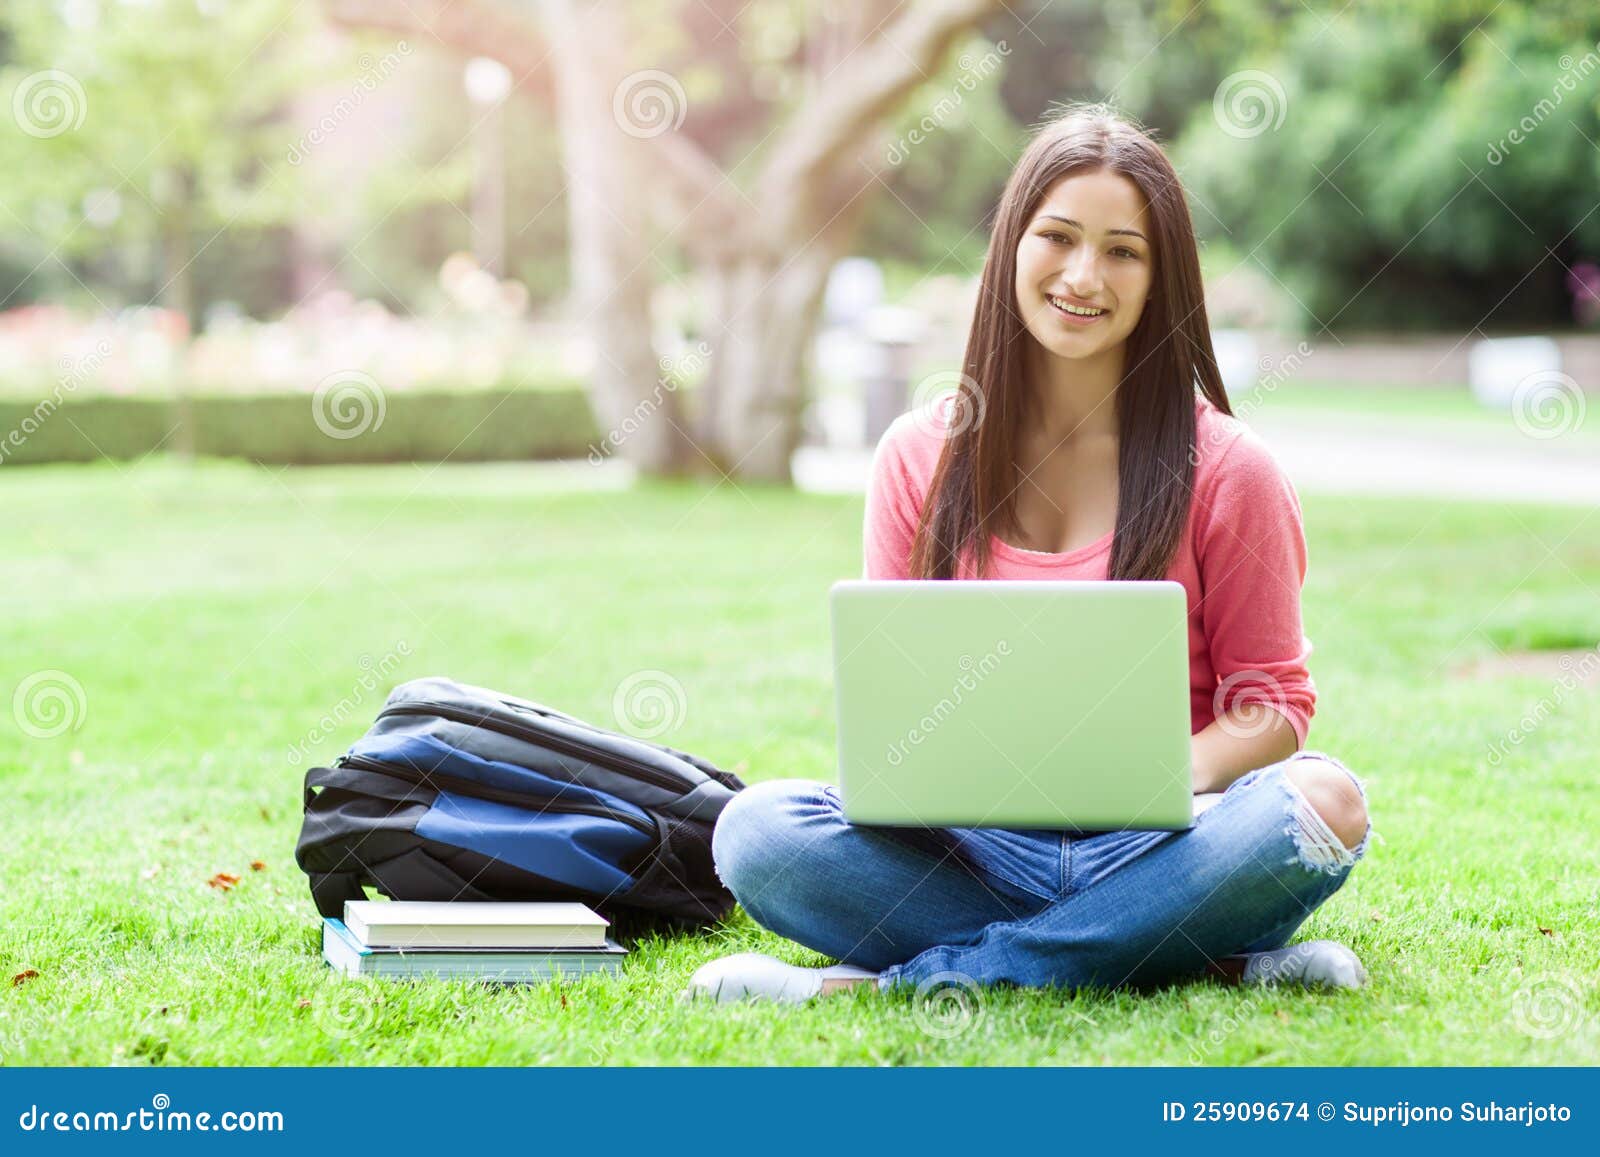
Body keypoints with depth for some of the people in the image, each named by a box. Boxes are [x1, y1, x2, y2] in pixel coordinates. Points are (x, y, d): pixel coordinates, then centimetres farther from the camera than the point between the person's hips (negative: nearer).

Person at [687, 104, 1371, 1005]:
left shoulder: (1226, 468, 0)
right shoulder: (920, 456, 7)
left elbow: (1274, 701, 3)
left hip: (1150, 849, -1)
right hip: (974, 850, 1)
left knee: (1323, 803, -33)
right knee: (755, 830, -25)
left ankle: (916, 978, -26)